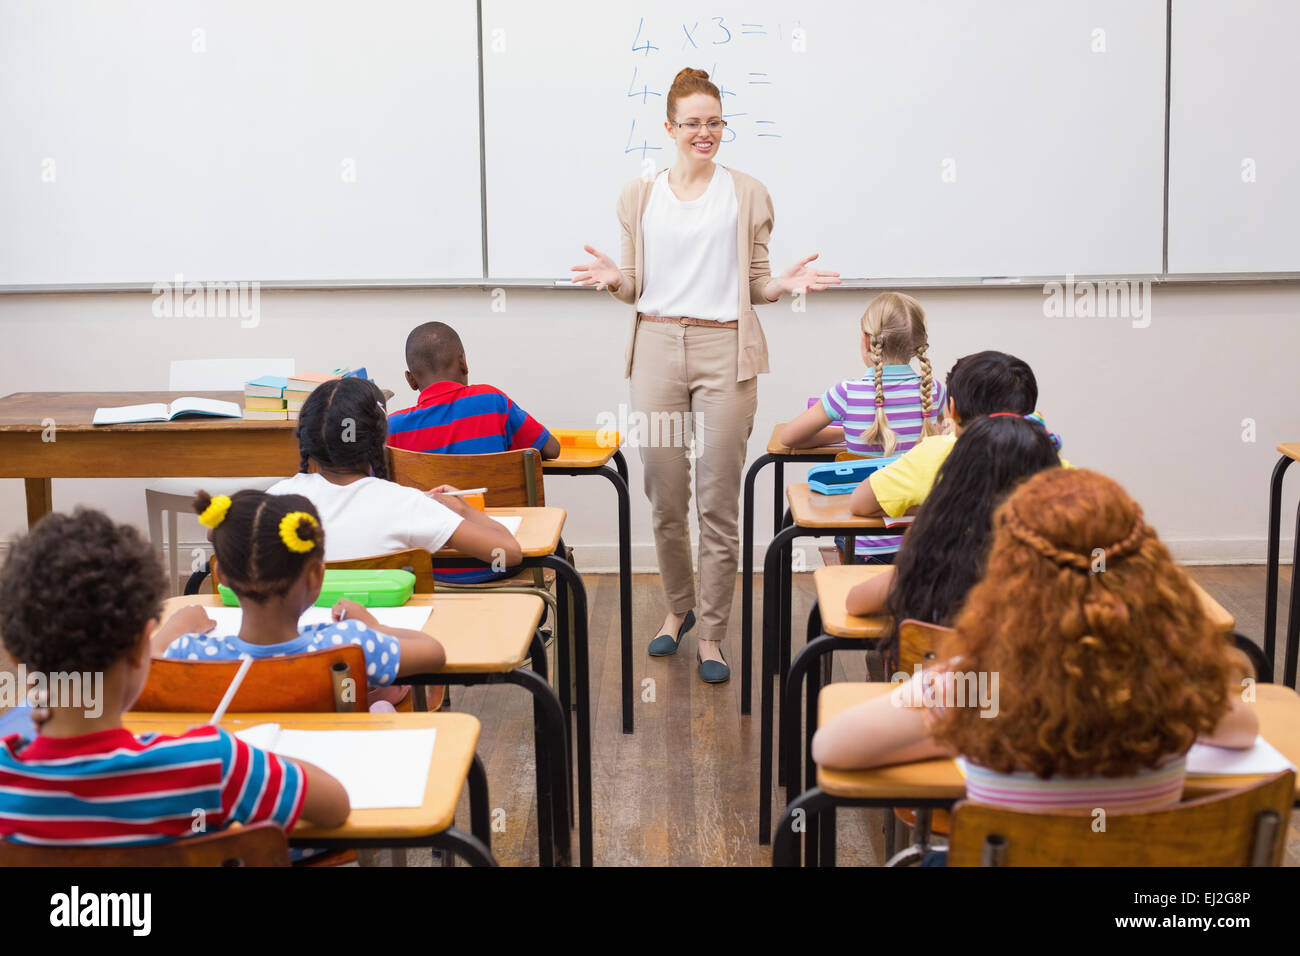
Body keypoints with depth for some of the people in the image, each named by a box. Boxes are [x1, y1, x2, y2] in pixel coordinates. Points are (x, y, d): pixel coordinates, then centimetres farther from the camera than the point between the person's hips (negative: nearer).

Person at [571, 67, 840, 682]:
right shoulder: (639, 196, 11)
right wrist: (614, 279, -8)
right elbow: (636, 288, 14)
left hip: (725, 351, -1)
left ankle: (711, 634, 8)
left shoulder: (747, 194, 8)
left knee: (719, 502, -2)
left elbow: (753, 285, 10)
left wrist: (786, 284, -10)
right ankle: (678, 607, 29)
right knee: (664, 497, 6)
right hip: (657, 347, 2)